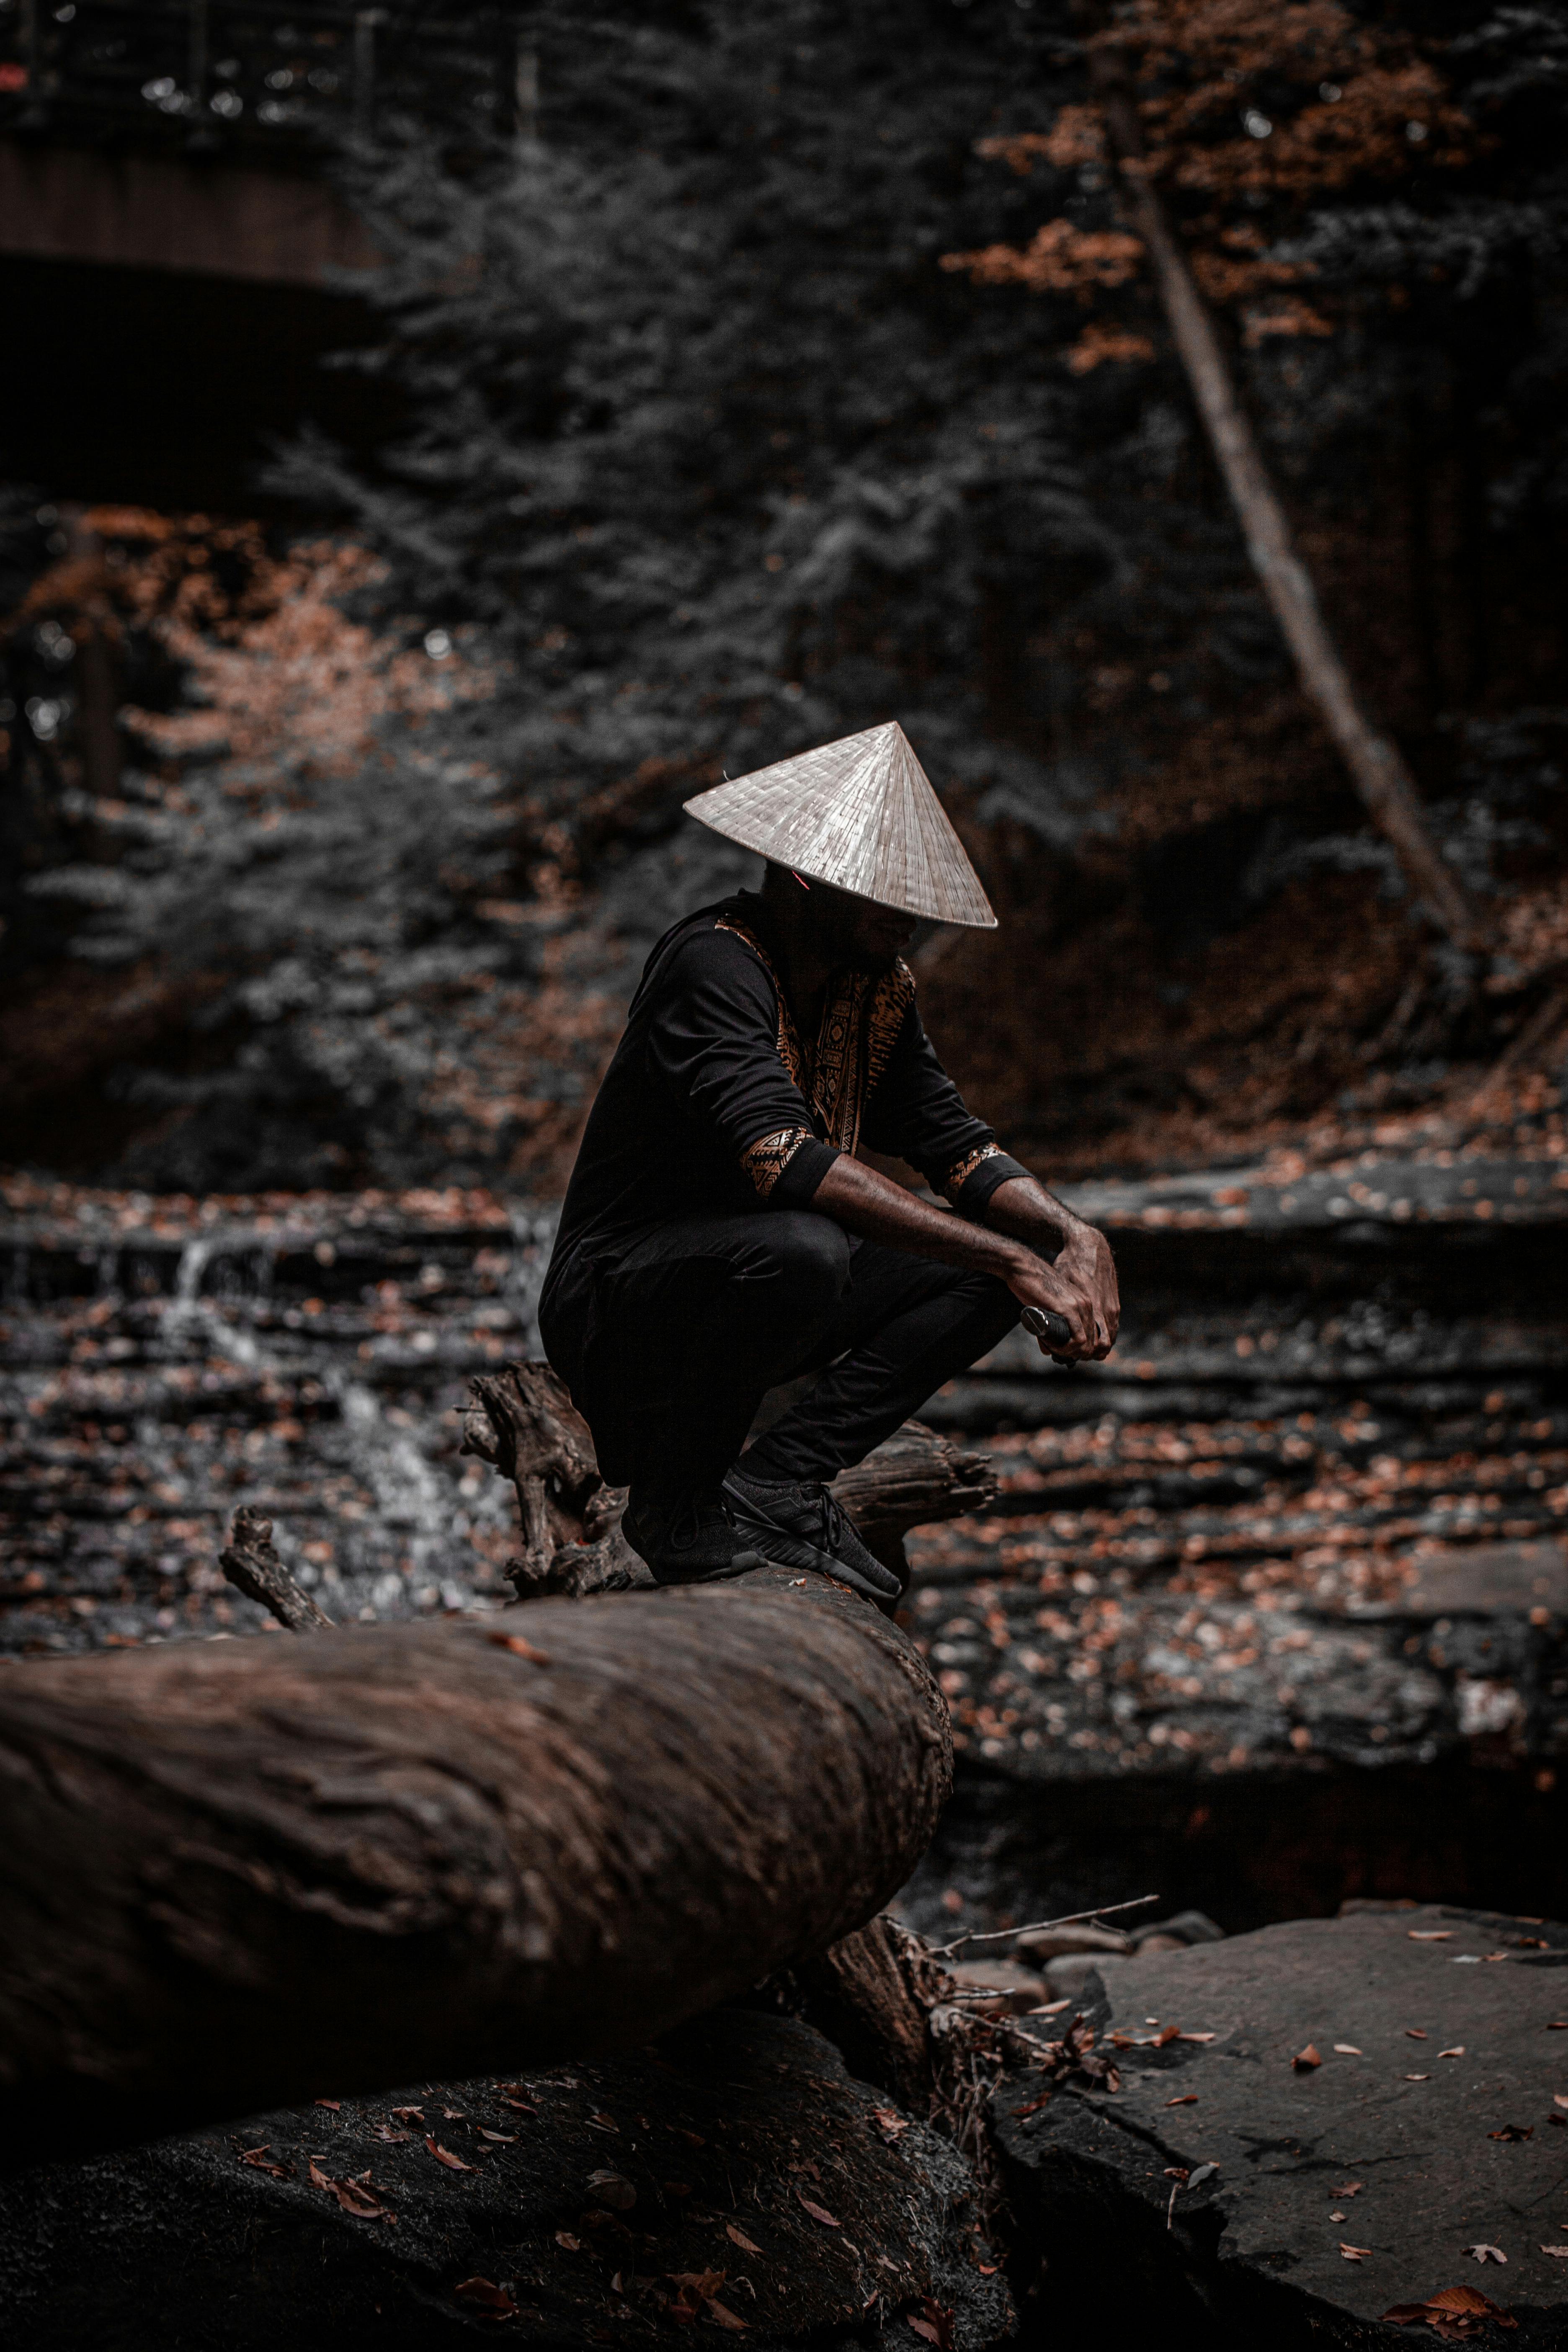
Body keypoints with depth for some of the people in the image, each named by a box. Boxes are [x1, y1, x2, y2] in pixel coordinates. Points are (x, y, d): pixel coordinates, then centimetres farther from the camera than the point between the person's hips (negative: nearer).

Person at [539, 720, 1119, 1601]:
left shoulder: (878, 987, 3)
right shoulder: (715, 965, -23)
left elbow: (955, 1145, 4)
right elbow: (784, 1160, -37)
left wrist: (1074, 1236, -17)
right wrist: (1016, 1261, -38)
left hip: (752, 1289, 8)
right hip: (617, 1309, -8)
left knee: (999, 1243, -3)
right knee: (800, 1250, -38)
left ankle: (775, 1478, -8)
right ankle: (678, 1507, -13)